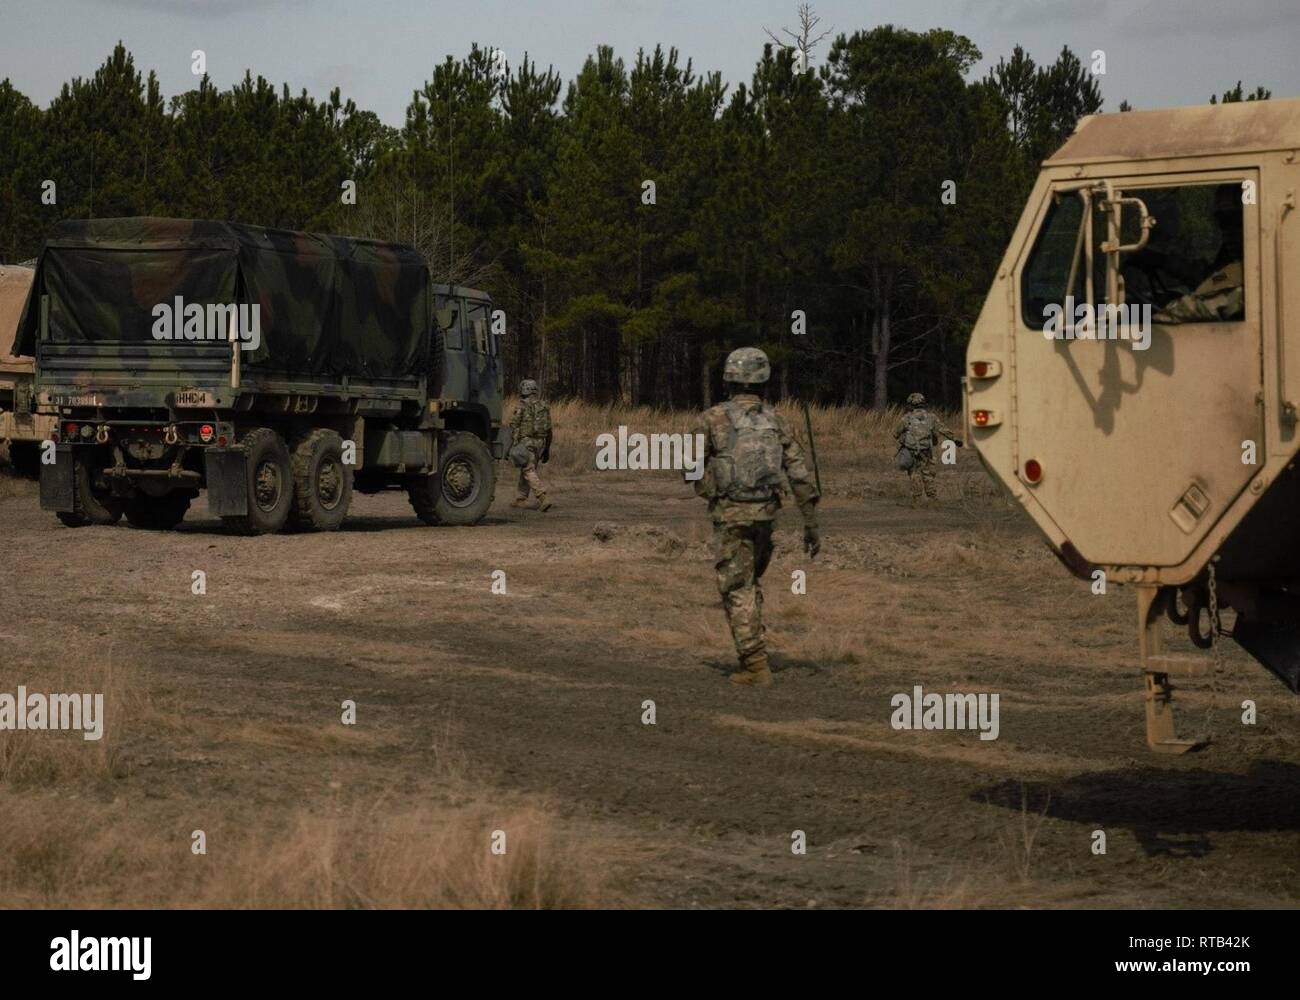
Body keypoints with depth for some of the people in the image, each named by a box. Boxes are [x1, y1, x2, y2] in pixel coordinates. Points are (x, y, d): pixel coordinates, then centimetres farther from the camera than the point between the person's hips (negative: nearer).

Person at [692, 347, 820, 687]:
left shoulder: (713, 419, -9)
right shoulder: (776, 421, 1)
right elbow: (800, 475, -2)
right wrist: (811, 524, 1)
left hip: (730, 515, -4)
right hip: (766, 513, 4)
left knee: (737, 590, 1)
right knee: (751, 581, 24)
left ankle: (755, 666, -5)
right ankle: (752, 652, 24)